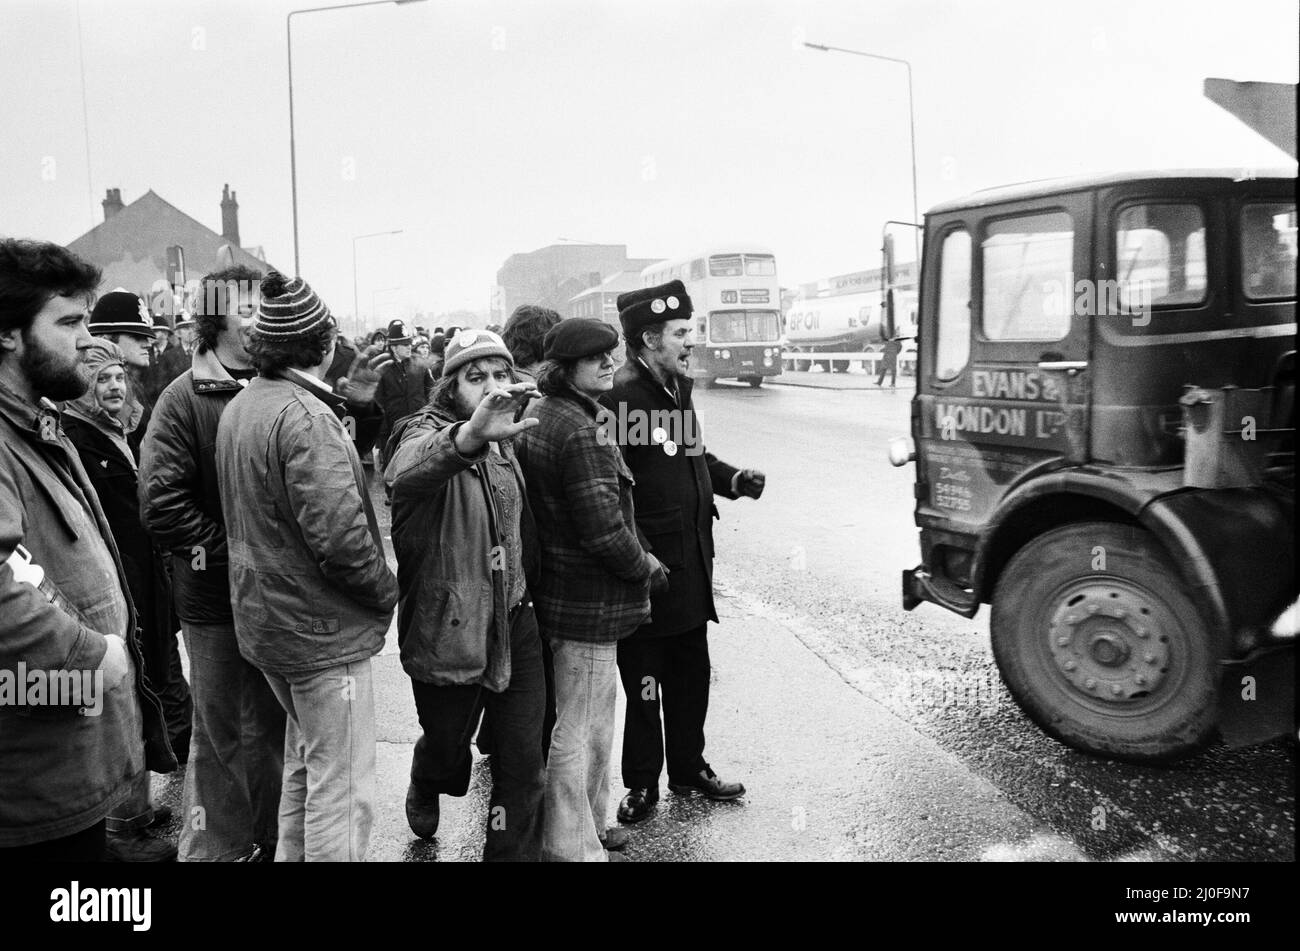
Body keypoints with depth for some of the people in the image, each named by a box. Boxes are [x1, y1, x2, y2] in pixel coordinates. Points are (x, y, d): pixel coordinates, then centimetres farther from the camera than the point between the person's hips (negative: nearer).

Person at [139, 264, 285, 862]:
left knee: (272, 729, 16)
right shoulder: (185, 398, -7)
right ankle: (213, 848, 25)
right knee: (220, 738, 7)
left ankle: (268, 841, 33)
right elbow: (161, 503, -15)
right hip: (215, 600, -4)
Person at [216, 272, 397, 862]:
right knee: (341, 790, 2)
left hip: (266, 619, 10)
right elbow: (340, 536, -27)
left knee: (304, 764, 26)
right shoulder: (306, 417, -22)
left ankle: (293, 854, 40)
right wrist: (386, 590, -11)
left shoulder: (239, 407, 7)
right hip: (322, 629, -9)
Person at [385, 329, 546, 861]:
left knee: (524, 766, 5)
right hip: (448, 630, -4)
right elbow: (407, 470, -41)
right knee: (447, 745, 17)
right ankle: (425, 787, 53)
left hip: (513, 622, 5)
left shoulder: (503, 440, 6)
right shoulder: (426, 431, -15)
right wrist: (470, 434, -60)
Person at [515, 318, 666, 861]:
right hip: (587, 601, -11)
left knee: (595, 720, 24)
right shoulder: (577, 430, -22)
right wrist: (645, 566, -8)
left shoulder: (539, 415, 10)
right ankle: (572, 846, 19)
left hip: (561, 588, 11)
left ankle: (588, 823, 41)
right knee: (579, 730, 4)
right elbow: (603, 527, -26)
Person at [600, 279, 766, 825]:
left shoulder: (678, 388, 11)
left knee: (691, 675, 19)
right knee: (643, 683, 7)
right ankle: (642, 783, 24)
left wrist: (733, 479, 6)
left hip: (691, 565, 9)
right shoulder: (618, 397, -19)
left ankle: (688, 767, 36)